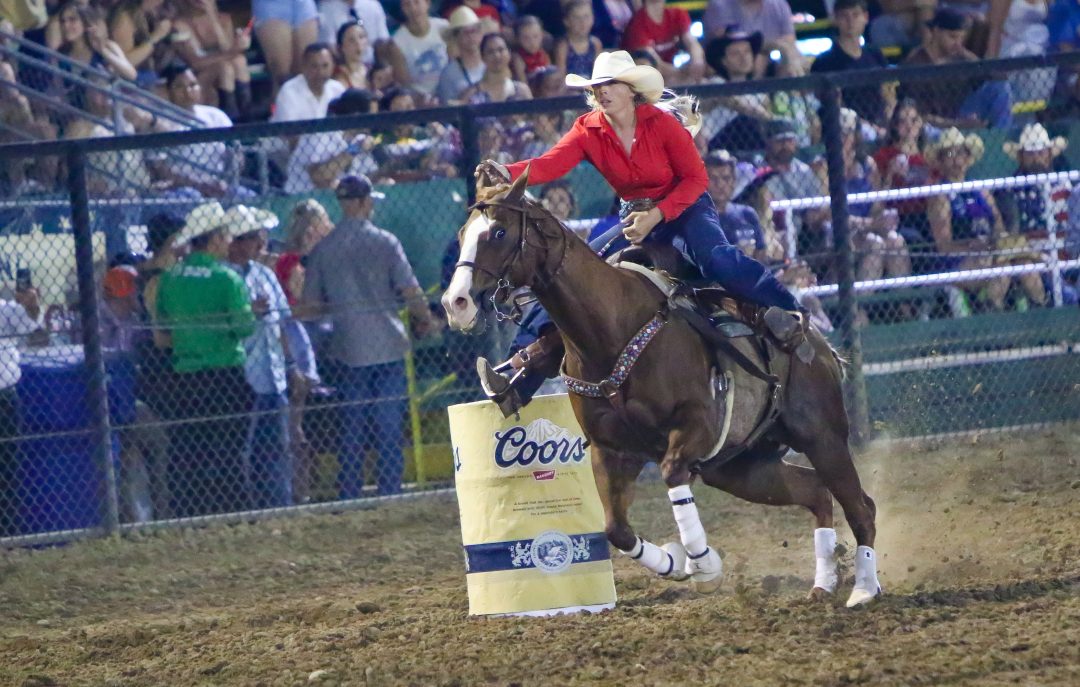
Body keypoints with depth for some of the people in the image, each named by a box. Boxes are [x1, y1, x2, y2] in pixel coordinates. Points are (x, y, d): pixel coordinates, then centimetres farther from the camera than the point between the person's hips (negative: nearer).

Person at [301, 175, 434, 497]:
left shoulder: (322, 249, 0)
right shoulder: (384, 242, -6)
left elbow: (309, 306, 4)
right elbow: (411, 292, -8)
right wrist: (424, 319, 11)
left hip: (348, 350, 2)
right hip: (387, 348, -2)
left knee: (352, 432, 7)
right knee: (389, 431, 3)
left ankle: (349, 499, 5)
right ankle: (389, 497, 1)